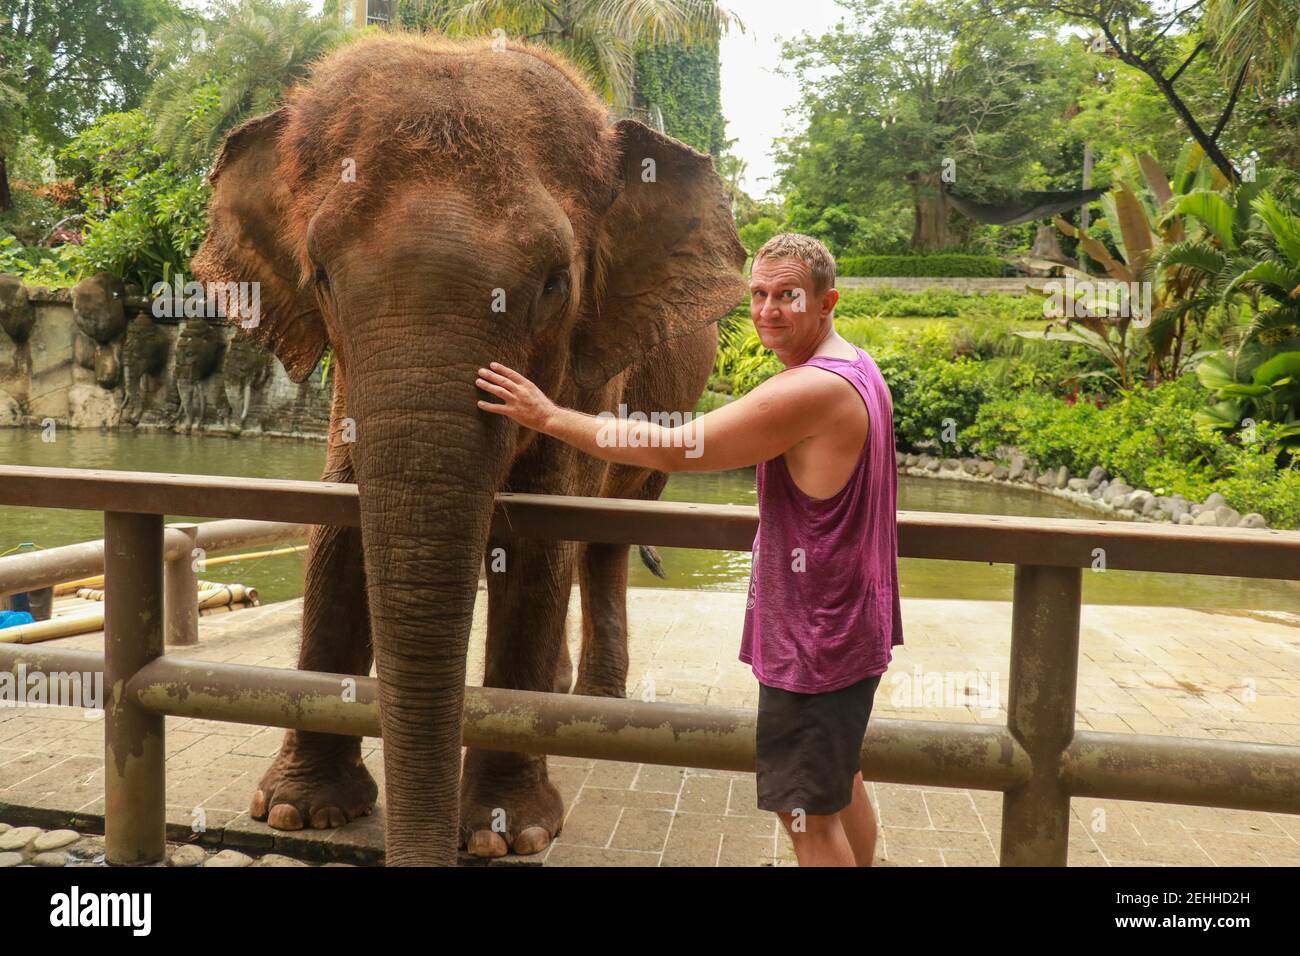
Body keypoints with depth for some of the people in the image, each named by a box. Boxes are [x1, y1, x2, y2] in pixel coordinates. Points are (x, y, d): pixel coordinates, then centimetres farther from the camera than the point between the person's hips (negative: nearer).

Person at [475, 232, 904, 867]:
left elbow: (672, 450, -24)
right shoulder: (857, 370, 8)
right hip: (848, 622, 10)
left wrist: (549, 416, -17)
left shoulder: (811, 389, -25)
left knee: (807, 813, 3)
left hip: (815, 637, -10)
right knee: (839, 786, 26)